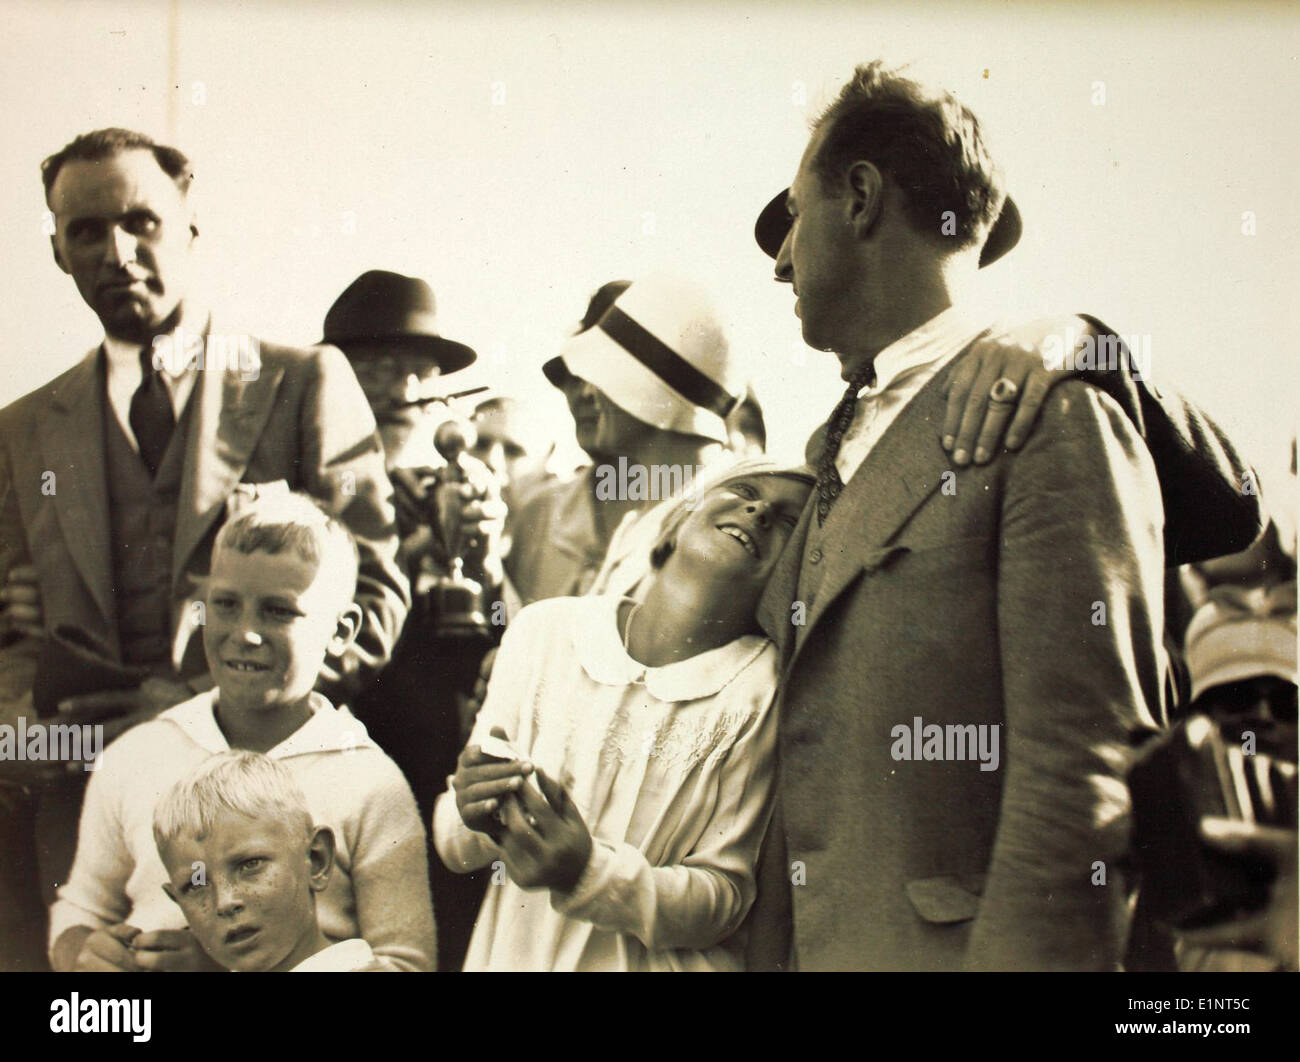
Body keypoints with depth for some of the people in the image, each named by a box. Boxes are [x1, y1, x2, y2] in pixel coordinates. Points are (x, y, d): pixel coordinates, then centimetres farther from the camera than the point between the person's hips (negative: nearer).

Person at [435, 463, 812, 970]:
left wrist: (588, 873, -21)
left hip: (656, 964, -2)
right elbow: (455, 843, 4)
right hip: (510, 952, 3)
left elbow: (726, 898, -7)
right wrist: (477, 818, -17)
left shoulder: (767, 692, -11)